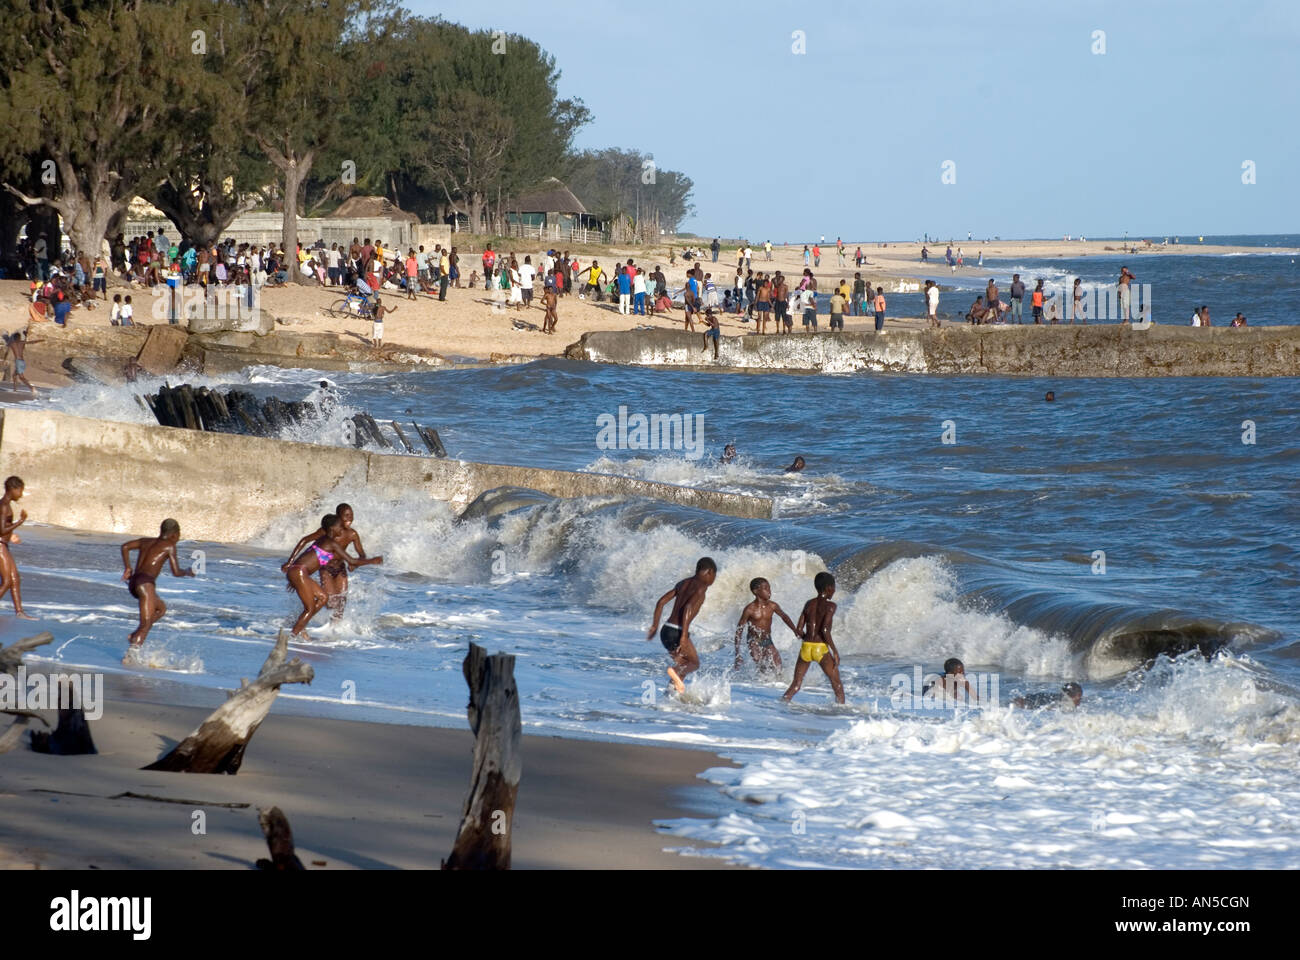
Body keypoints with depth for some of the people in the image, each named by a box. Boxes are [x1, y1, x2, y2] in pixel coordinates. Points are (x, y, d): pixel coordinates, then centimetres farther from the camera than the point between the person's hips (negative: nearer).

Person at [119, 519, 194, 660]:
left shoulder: (146, 541, 22)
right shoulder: (169, 546, 5)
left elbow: (125, 546, 13)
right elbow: (176, 572, 2)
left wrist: (127, 568, 18)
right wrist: (188, 572, 22)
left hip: (133, 582, 8)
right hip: (146, 581, -8)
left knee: (161, 608, 28)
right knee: (146, 623, -8)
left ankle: (134, 635, 15)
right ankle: (131, 654, -23)